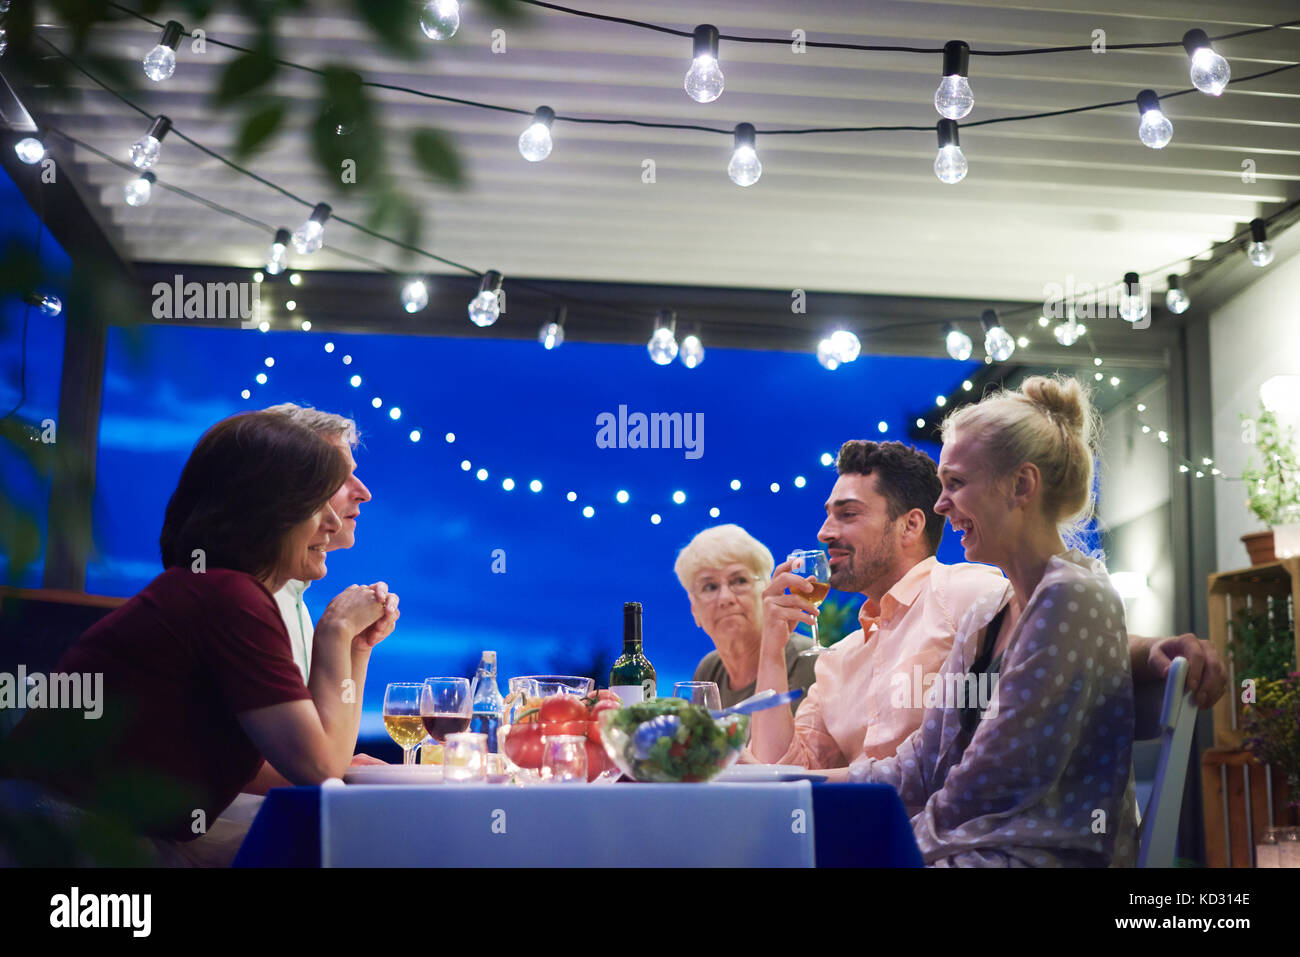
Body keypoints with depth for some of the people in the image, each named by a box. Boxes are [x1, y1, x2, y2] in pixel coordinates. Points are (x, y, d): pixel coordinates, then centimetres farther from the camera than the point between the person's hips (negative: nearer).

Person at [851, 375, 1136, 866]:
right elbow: (922, 769, 11)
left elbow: (989, 784, -14)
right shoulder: (980, 618, 15)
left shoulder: (1071, 599, -12)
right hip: (972, 847, 8)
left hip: (1043, 854, -8)